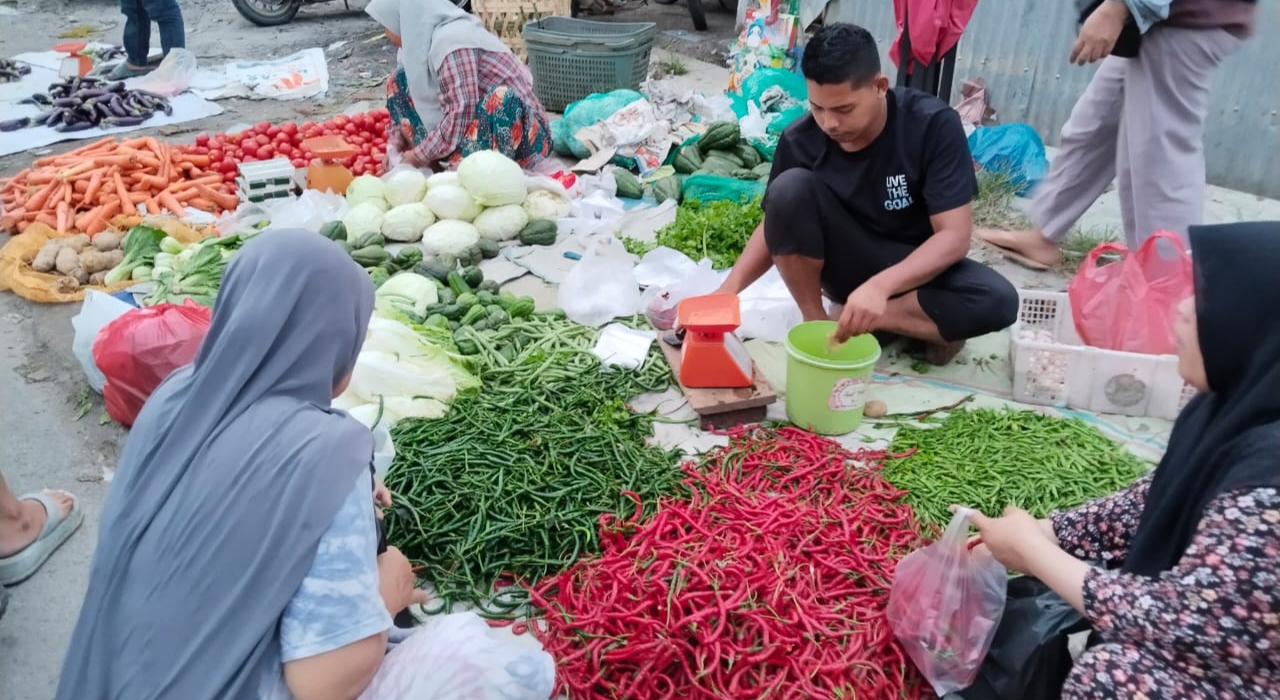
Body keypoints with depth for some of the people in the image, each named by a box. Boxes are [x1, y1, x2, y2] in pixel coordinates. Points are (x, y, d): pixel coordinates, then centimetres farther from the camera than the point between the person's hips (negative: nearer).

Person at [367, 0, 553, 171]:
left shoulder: (450, 41, -24)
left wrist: (418, 156, -18)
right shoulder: (425, 40, 2)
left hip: (523, 133, -9)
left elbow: (462, 117, -29)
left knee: (501, 97, -40)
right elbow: (418, 101, 12)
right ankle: (431, 168, -5)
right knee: (403, 79, 5)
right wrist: (394, 146, -1)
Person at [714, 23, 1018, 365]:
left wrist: (880, 285, -40)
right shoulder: (800, 139, -17)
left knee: (998, 300, -31)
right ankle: (815, 323, -15)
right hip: (844, 262, 0)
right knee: (791, 187, -28)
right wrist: (729, 289, -23)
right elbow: (777, 222, -5)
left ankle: (849, 321, -17)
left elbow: (954, 235, -24)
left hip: (916, 266, 0)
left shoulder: (933, 125, -22)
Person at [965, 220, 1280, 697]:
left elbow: (1179, 620, -29)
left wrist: (1032, 552, -18)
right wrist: (1039, 533, -5)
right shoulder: (1238, 409, -6)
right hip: (1213, 625, 8)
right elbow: (1151, 503, 5)